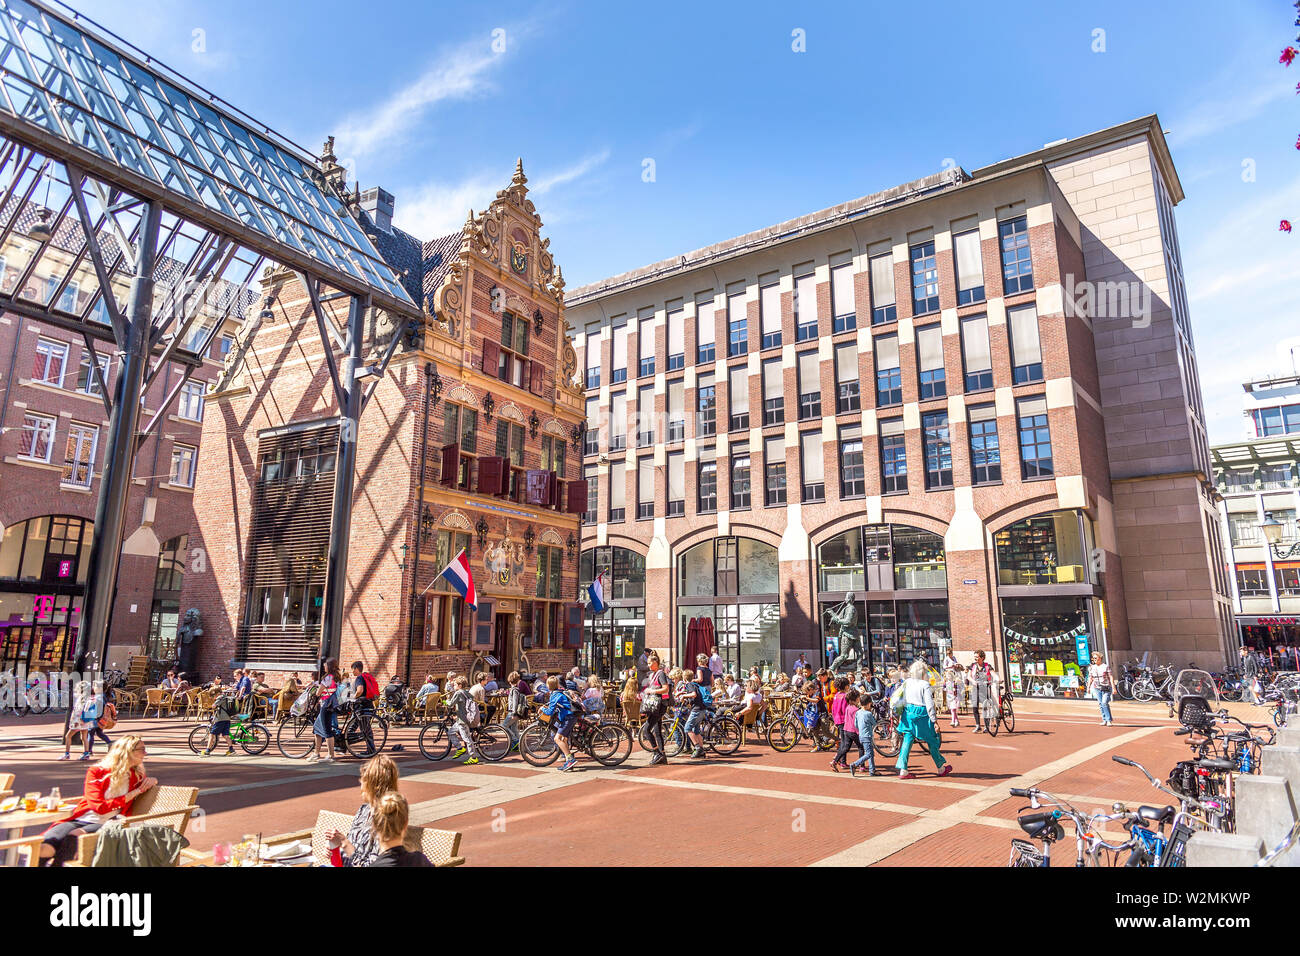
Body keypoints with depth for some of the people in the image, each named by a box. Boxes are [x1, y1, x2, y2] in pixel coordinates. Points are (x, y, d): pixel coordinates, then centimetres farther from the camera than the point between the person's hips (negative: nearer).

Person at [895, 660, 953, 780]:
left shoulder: (907, 683, 4)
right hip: (922, 715, -5)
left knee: (907, 741, 5)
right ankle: (941, 769, 29)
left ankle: (903, 771, -1)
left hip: (908, 713, 5)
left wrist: (902, 714, 21)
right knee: (932, 742, 12)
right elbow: (929, 704, -14)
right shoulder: (925, 685, -13)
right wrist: (933, 720, -10)